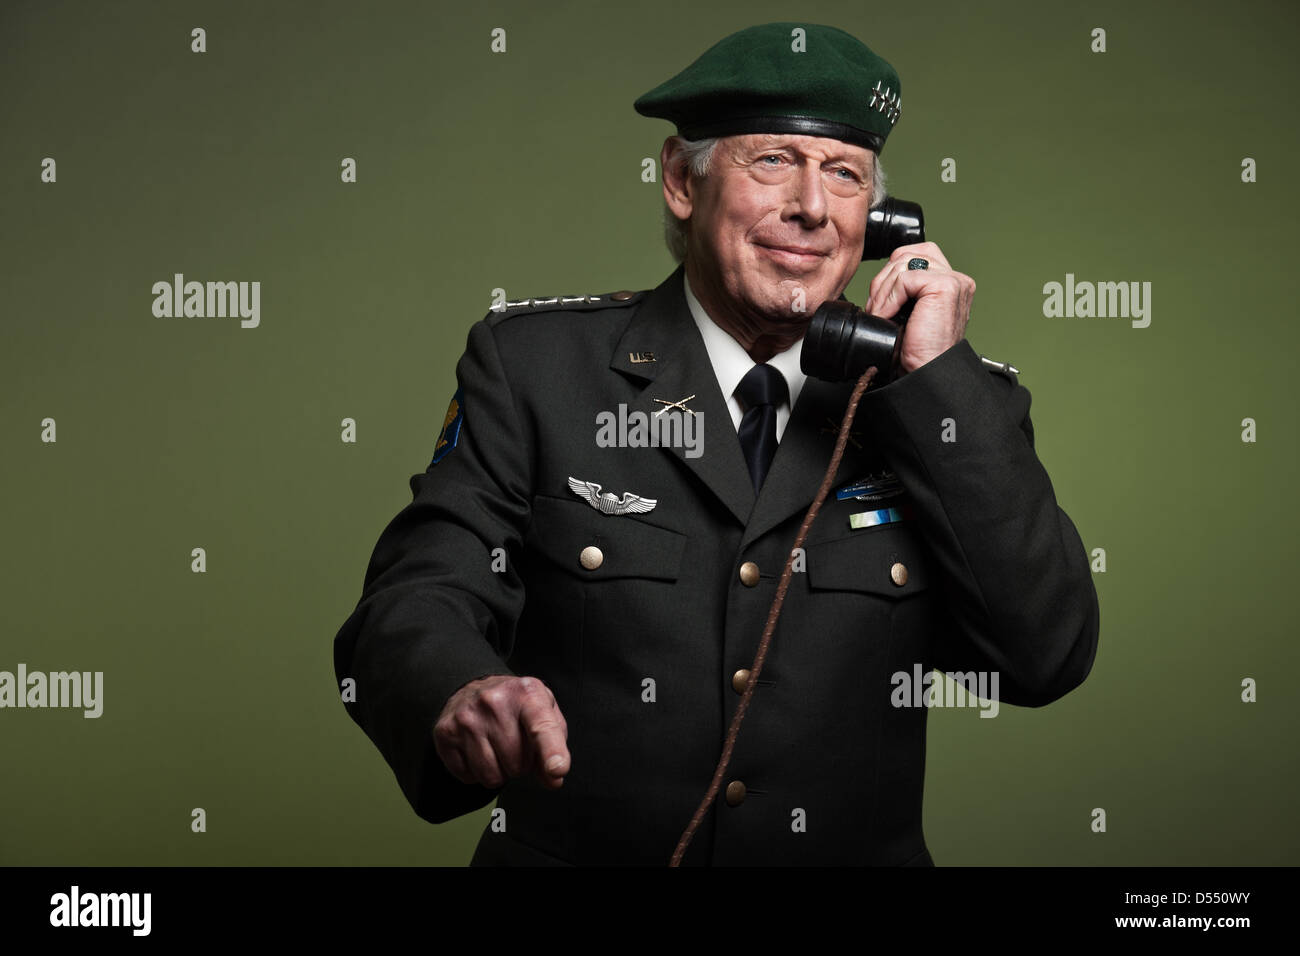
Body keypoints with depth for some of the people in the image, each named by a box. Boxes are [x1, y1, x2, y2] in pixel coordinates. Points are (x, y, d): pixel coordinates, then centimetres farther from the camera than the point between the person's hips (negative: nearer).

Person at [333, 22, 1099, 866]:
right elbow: (416, 599, -8)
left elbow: (1047, 659, -3)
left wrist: (938, 379, -8)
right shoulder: (537, 367, -1)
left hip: (855, 850, -1)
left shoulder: (951, 401, 5)